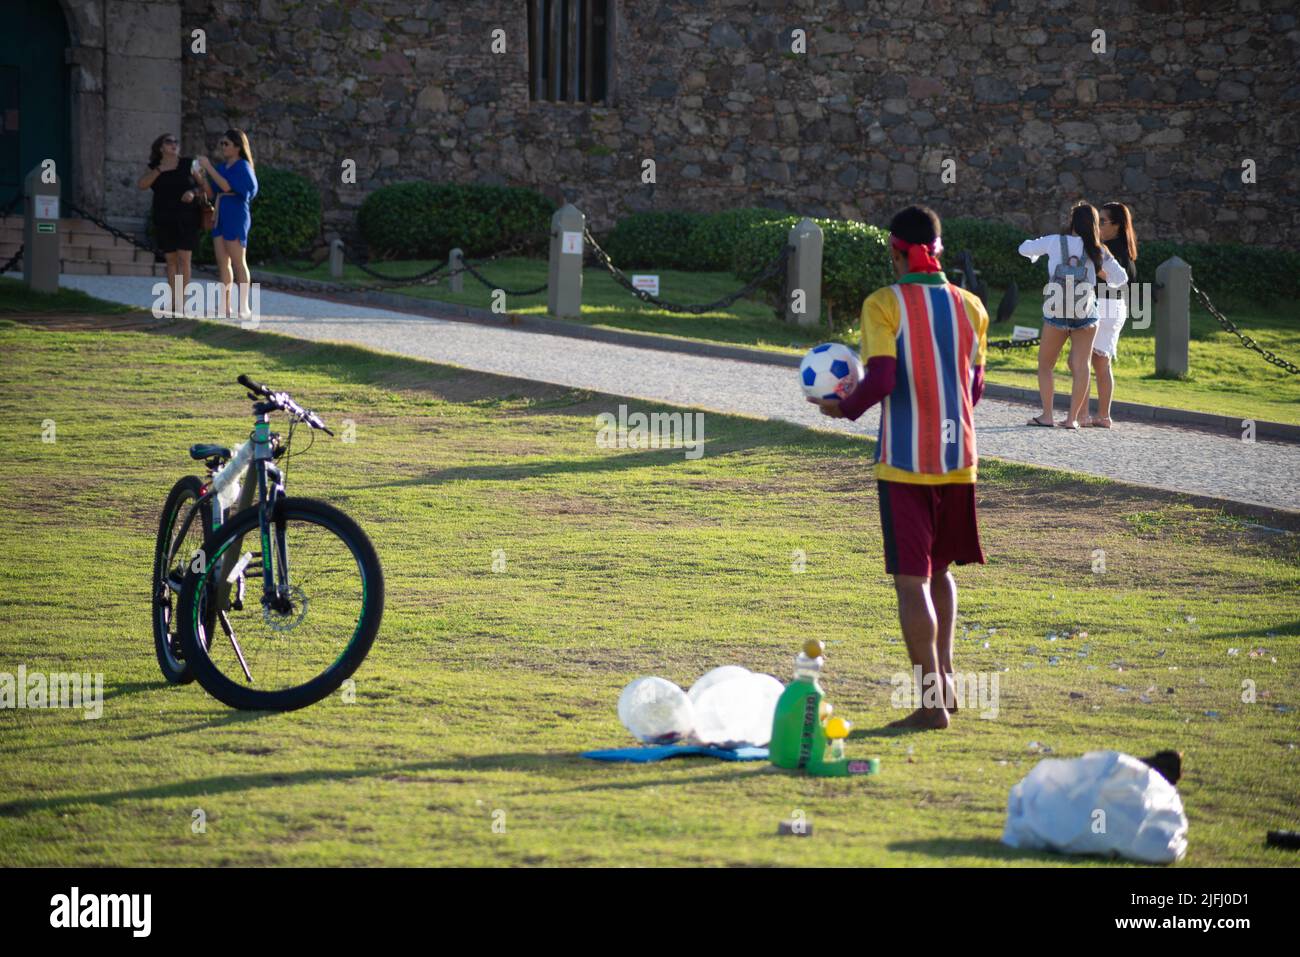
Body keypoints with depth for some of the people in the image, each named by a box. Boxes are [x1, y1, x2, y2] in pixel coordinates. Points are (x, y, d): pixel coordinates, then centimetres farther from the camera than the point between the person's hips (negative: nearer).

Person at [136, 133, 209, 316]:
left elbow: (204, 185, 4)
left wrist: (194, 192, -16)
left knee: (184, 259, -10)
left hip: (186, 220, -2)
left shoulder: (188, 165, 1)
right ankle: (173, 303, 7)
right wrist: (160, 169, -17)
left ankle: (180, 302, -13)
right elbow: (141, 185, -11)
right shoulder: (155, 169, 6)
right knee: (171, 261, 4)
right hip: (164, 222, 2)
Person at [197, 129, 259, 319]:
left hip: (236, 216, -8)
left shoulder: (242, 166, -6)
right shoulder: (223, 166, 16)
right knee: (222, 263, 4)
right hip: (220, 217, 8)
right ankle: (225, 307, 5)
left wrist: (208, 167, -17)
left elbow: (227, 186, -20)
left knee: (238, 262, -7)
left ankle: (244, 307, -7)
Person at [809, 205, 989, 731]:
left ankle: (932, 702, -5)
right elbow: (975, 386, 11)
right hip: (957, 458, 5)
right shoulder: (969, 306, 6)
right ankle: (944, 678, 19)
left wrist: (844, 408, 1)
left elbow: (881, 380, -17)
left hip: (904, 462, -5)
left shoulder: (883, 305, -8)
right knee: (939, 570, 21)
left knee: (912, 580, -2)